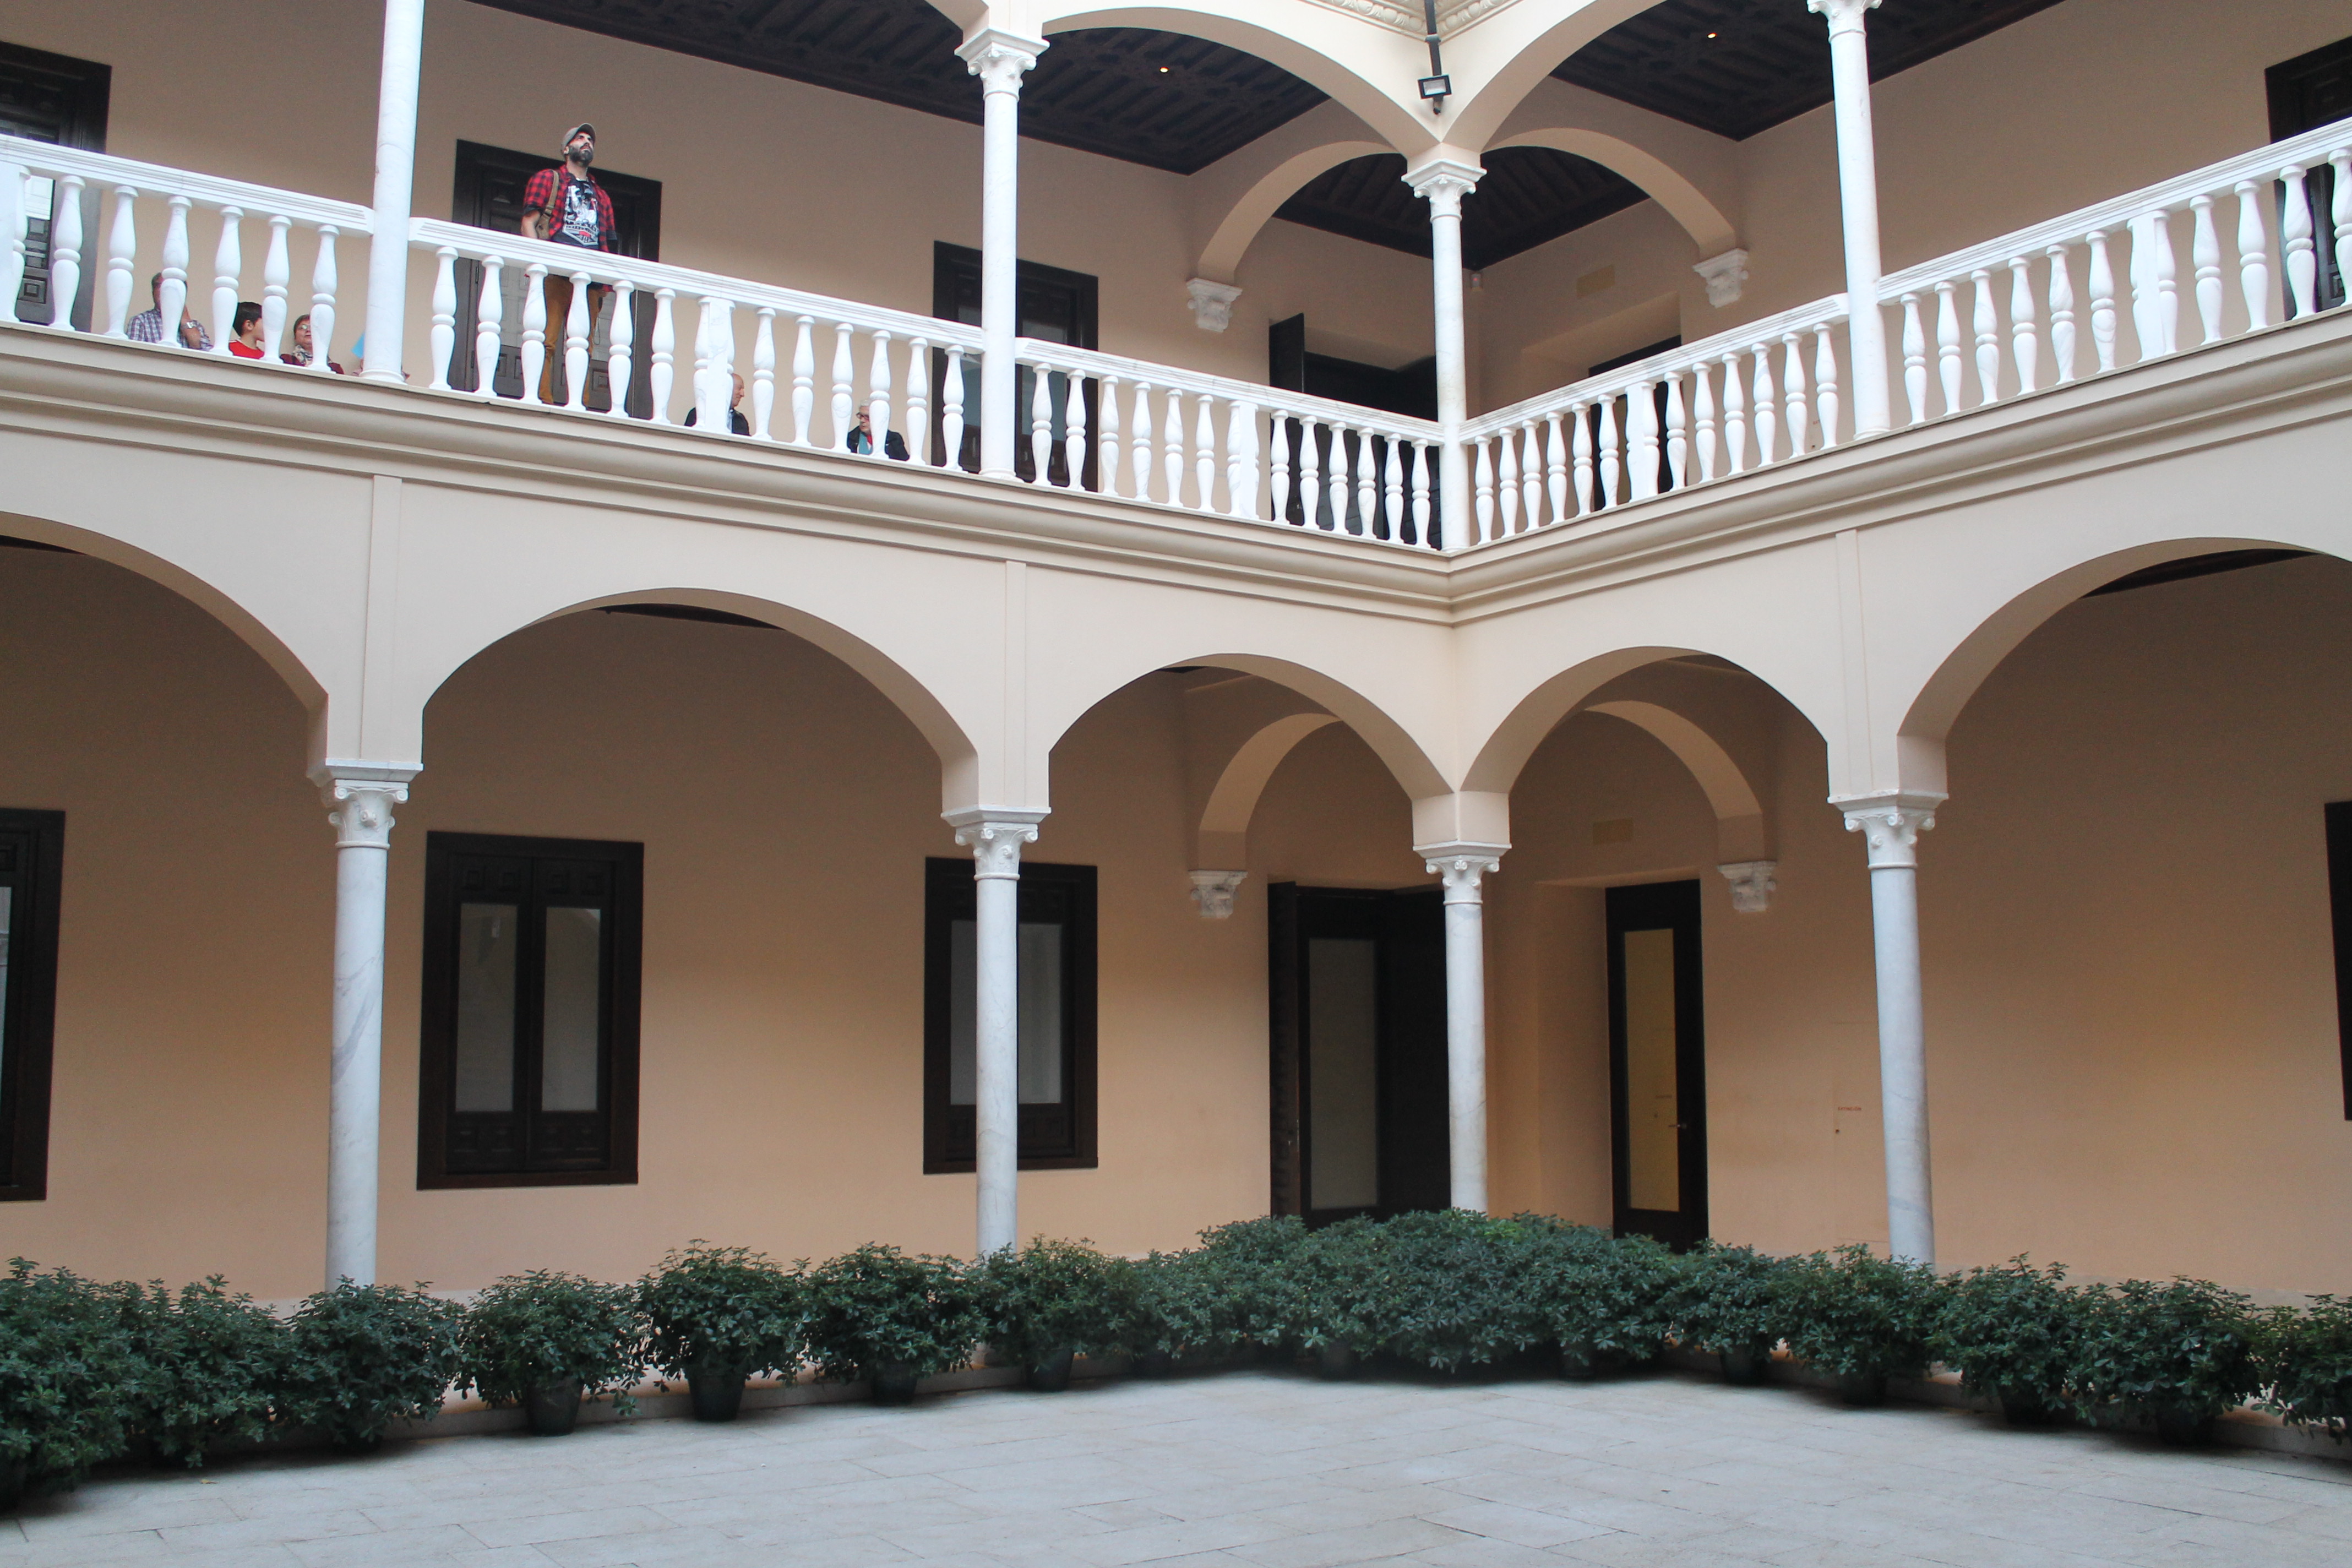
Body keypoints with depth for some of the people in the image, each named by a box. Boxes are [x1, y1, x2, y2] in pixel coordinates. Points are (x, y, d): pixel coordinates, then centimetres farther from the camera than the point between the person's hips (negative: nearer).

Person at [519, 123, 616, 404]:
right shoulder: (548, 179, 16)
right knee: (546, 340, -13)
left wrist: (603, 285, 10)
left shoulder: (601, 196, 29)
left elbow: (608, 243, 24)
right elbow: (529, 222, 6)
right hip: (555, 273, -4)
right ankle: (542, 402, -18)